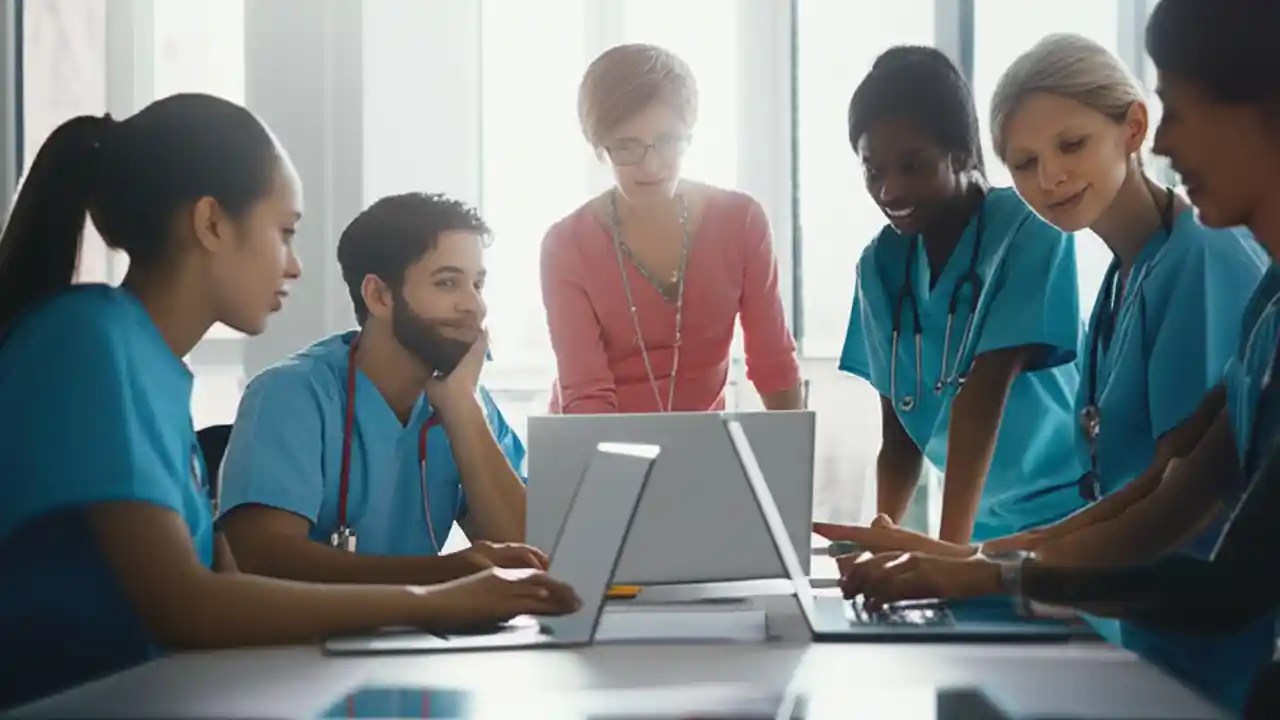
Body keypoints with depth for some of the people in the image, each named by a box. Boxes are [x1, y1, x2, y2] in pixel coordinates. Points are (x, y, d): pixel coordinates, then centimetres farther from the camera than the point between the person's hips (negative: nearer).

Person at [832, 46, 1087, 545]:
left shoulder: (1030, 231, -14)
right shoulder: (881, 263, 1)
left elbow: (984, 393, -22)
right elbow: (900, 429, 3)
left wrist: (950, 546, -26)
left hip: (1069, 510, -5)